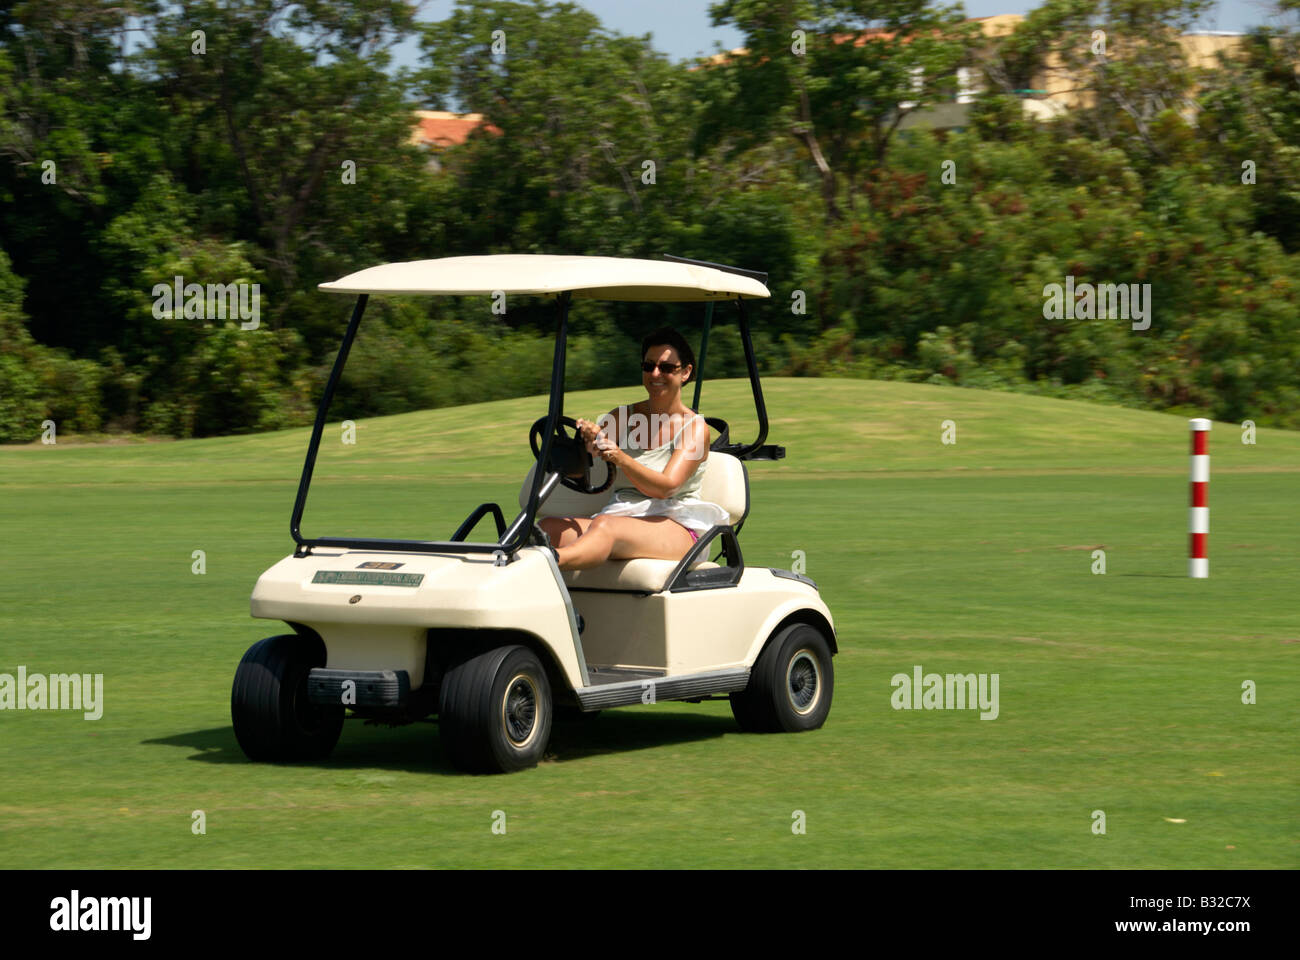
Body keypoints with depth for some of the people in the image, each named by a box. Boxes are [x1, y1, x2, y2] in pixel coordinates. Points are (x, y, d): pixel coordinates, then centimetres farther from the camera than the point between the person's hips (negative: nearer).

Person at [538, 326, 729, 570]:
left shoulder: (695, 428, 3)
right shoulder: (623, 417, 17)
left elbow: (665, 487, -14)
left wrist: (620, 458, -31)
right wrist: (588, 445, -21)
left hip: (676, 530, -5)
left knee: (605, 525, -38)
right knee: (550, 527, -25)